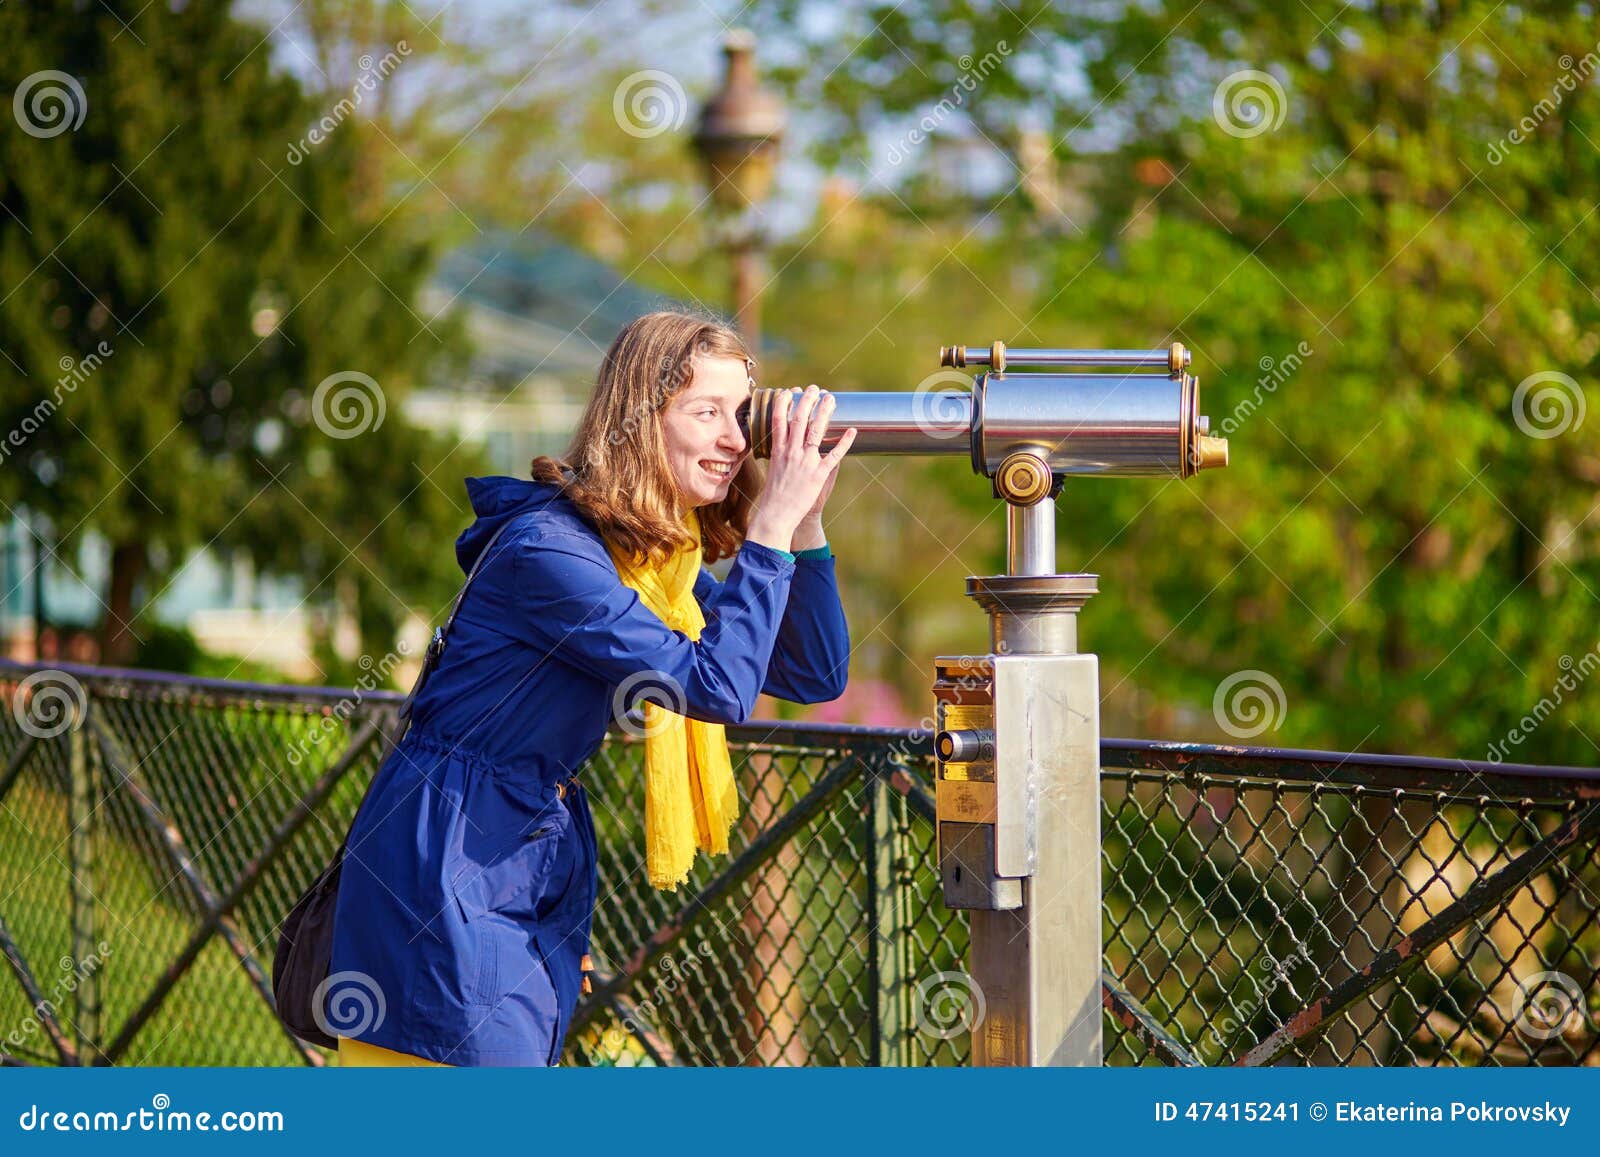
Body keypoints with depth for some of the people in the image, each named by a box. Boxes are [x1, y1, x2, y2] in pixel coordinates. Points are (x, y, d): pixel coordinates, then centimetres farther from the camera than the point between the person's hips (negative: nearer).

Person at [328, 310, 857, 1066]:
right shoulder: (547, 547, -20)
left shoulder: (667, 555, 8)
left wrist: (804, 522, -2)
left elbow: (816, 676, 8)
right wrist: (772, 526, -21)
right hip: (447, 860, -9)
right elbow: (716, 687, -25)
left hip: (549, 857, 9)